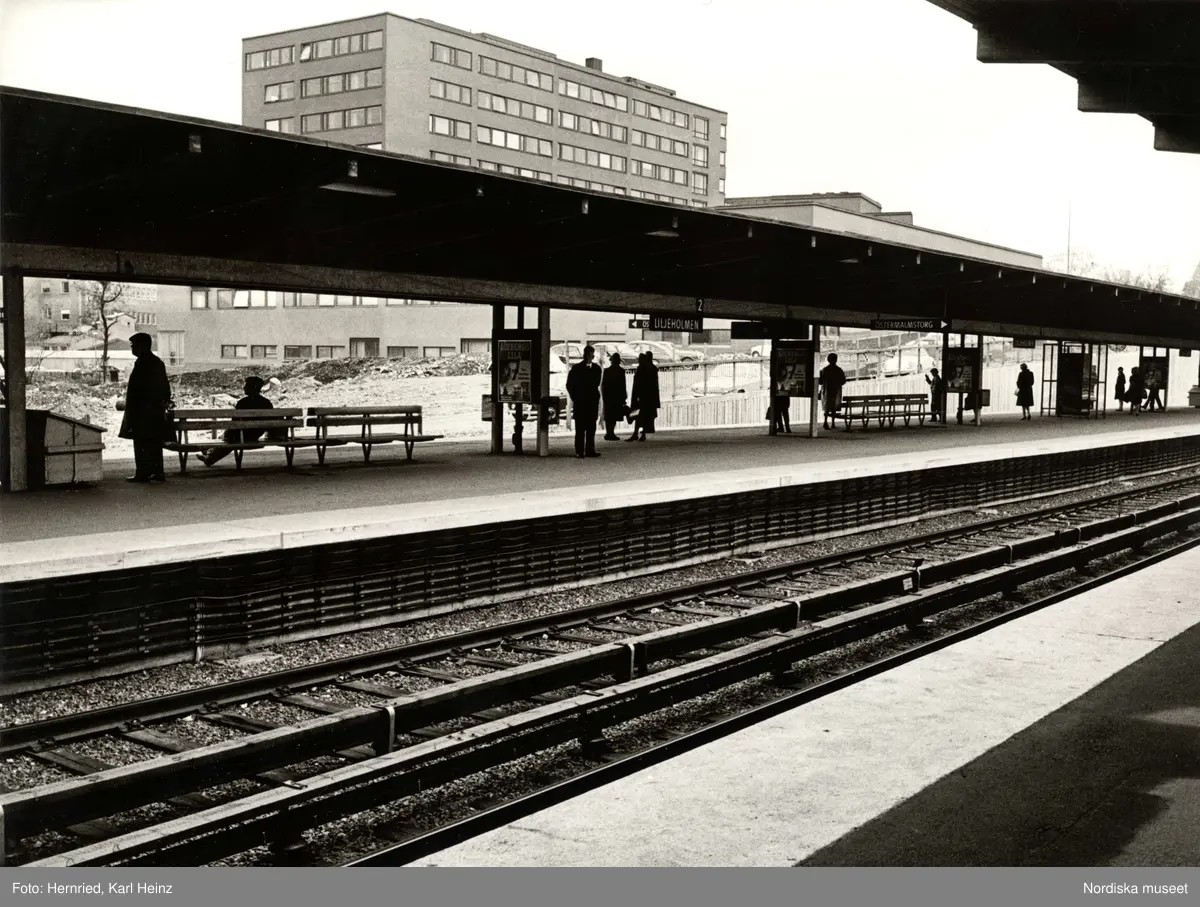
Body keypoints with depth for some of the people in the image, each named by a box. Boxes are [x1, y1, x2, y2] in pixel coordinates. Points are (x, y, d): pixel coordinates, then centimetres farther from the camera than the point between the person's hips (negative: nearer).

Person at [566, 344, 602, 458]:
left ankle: (590, 450, 7)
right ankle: (579, 451, -2)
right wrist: (574, 398, -2)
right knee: (580, 428, -3)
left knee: (591, 427, 3)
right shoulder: (576, 368, 0)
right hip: (580, 403, -3)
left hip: (592, 402, 3)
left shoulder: (596, 368, 10)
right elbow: (569, 385, 3)